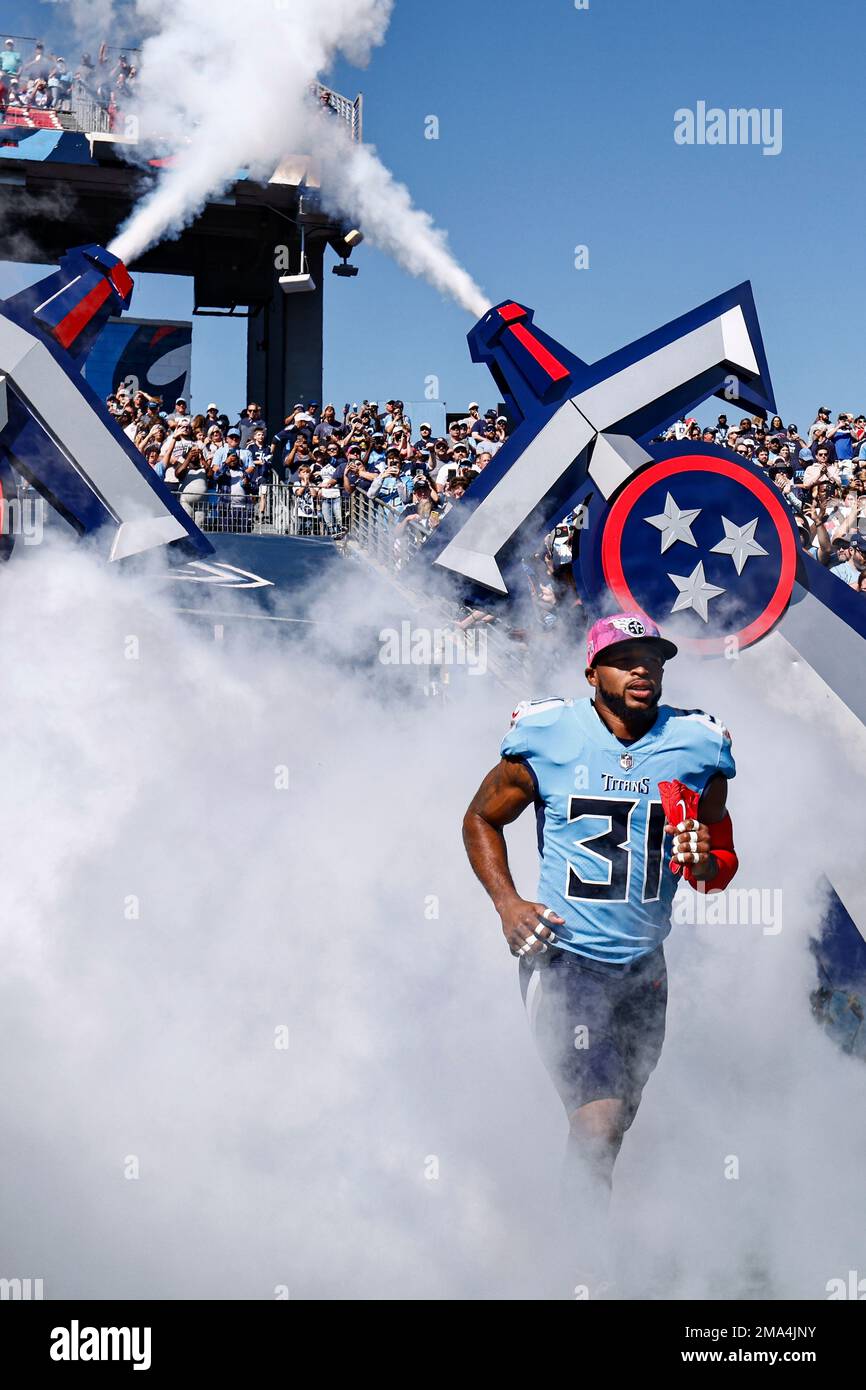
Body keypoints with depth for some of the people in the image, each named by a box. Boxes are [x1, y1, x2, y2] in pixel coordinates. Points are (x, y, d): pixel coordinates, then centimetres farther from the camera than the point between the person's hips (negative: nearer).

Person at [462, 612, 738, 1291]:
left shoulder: (697, 749, 0)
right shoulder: (547, 740, -8)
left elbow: (721, 867, 10)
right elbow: (481, 819, 6)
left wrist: (704, 864, -14)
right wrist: (506, 901, -7)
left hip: (644, 966, 4)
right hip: (562, 956, -4)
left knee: (617, 1118, 17)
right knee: (599, 1122, -17)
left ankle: (558, 1188, 46)